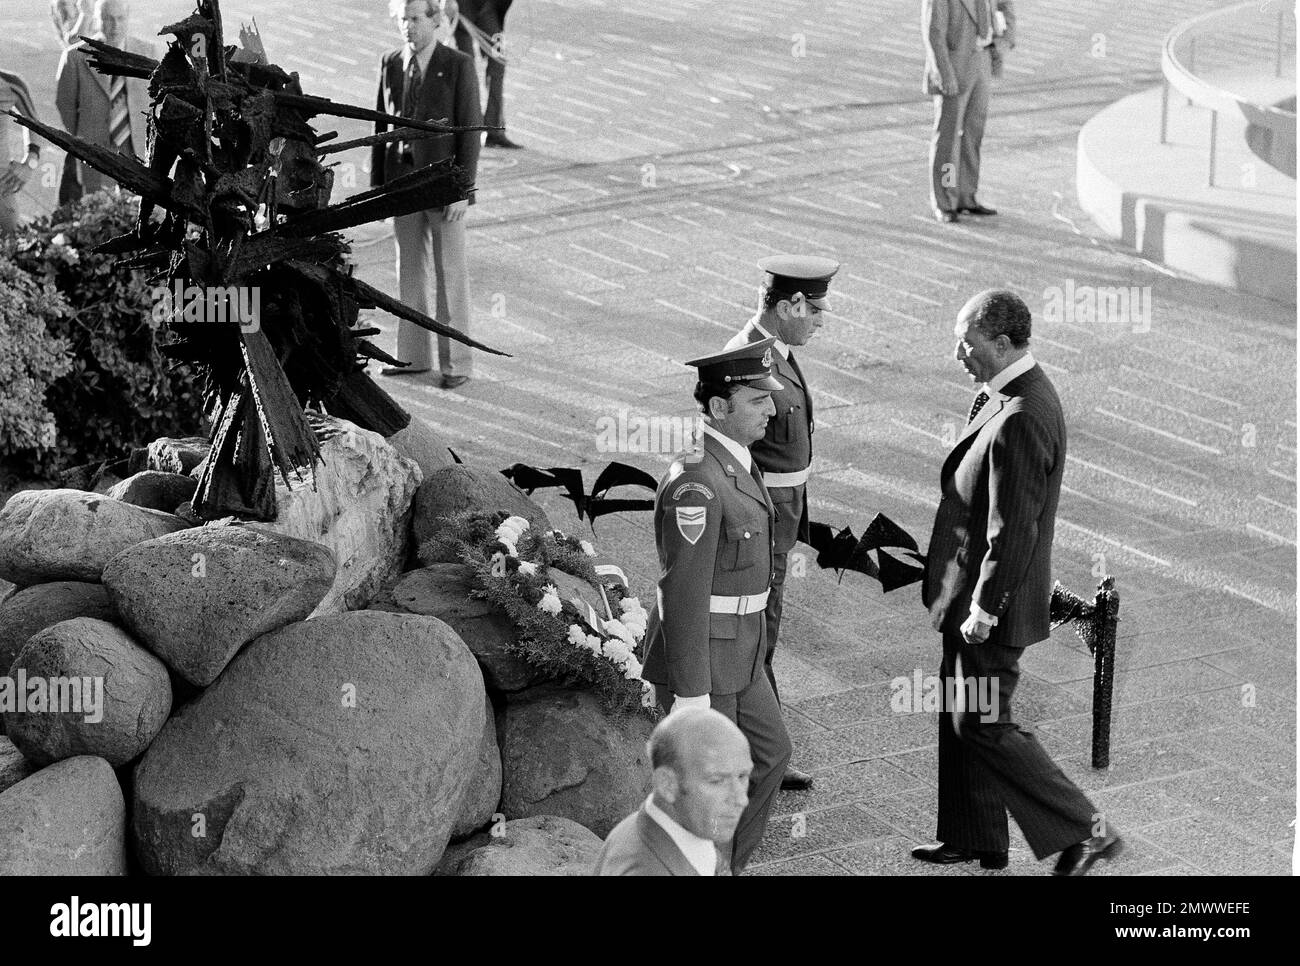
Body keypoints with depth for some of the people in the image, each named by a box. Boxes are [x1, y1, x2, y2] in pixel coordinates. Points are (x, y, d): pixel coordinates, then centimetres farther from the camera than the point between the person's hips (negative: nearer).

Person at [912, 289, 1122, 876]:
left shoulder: (1021, 420, -26)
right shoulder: (1005, 396, 6)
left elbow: (1013, 530, -26)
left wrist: (984, 610, -20)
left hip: (994, 598, -10)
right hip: (972, 588, 10)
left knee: (983, 727, -2)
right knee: (960, 716, 18)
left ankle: (1086, 831, 5)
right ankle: (974, 841, 31)